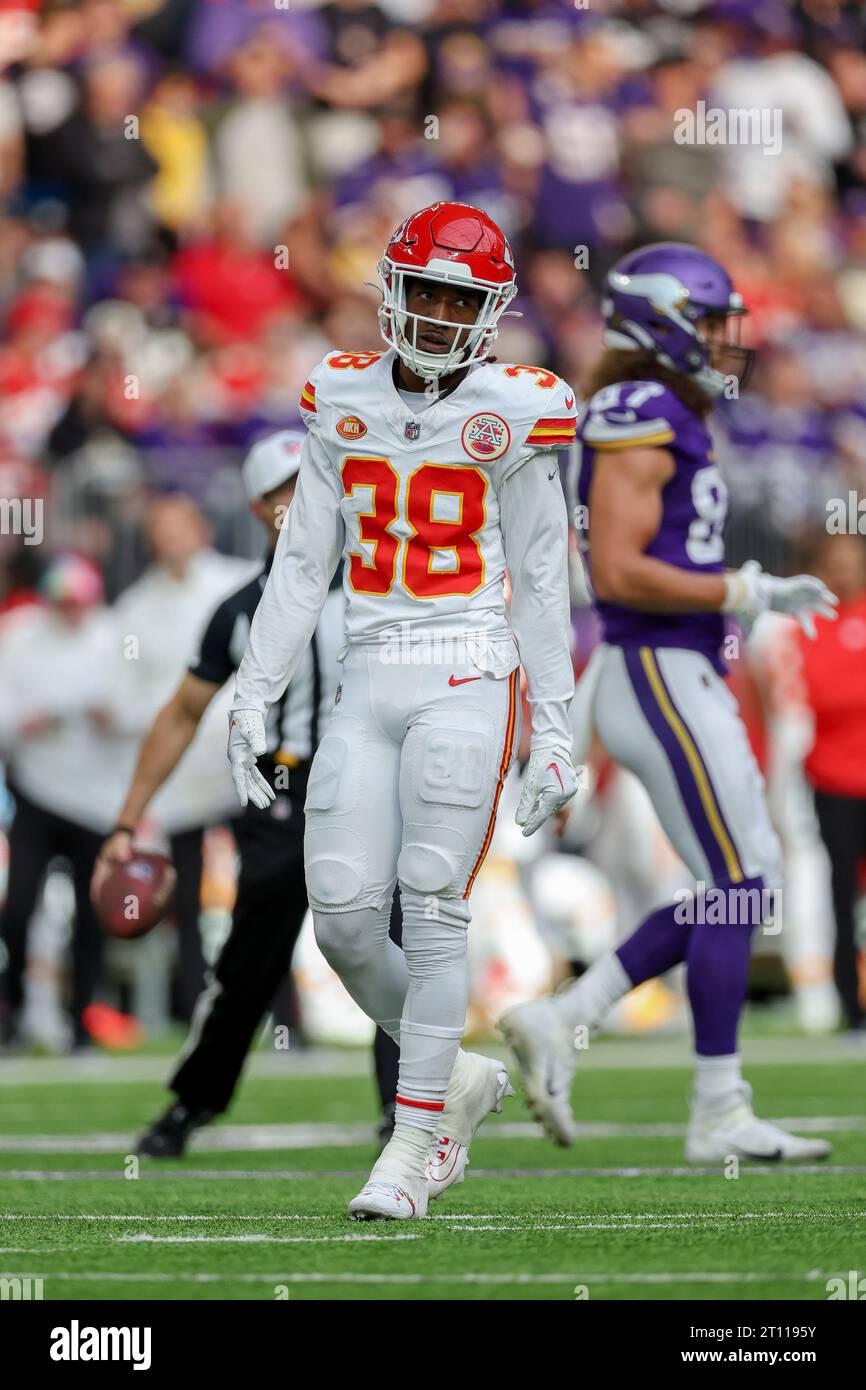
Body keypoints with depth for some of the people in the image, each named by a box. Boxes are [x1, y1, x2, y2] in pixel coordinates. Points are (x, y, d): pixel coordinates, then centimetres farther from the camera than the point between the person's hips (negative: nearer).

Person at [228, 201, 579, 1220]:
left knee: (430, 916, -8)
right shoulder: (343, 399, 8)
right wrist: (253, 697, 7)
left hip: (466, 683, -4)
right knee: (342, 919, -3)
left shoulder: (512, 412, -2)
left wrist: (554, 732, 1)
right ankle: (457, 1078, 21)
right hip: (369, 684, 4)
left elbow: (540, 582, 2)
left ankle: (415, 1145, 1)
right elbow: (303, 564, 11)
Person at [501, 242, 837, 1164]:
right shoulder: (640, 421, -14)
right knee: (739, 885, -6)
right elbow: (617, 571, -22)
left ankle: (562, 1021, 10)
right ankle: (719, 1114, -1)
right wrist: (743, 594, -17)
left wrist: (764, 598, 15)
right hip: (663, 676, -10)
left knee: (734, 889, 10)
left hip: (664, 677, 10)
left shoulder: (656, 422, 18)